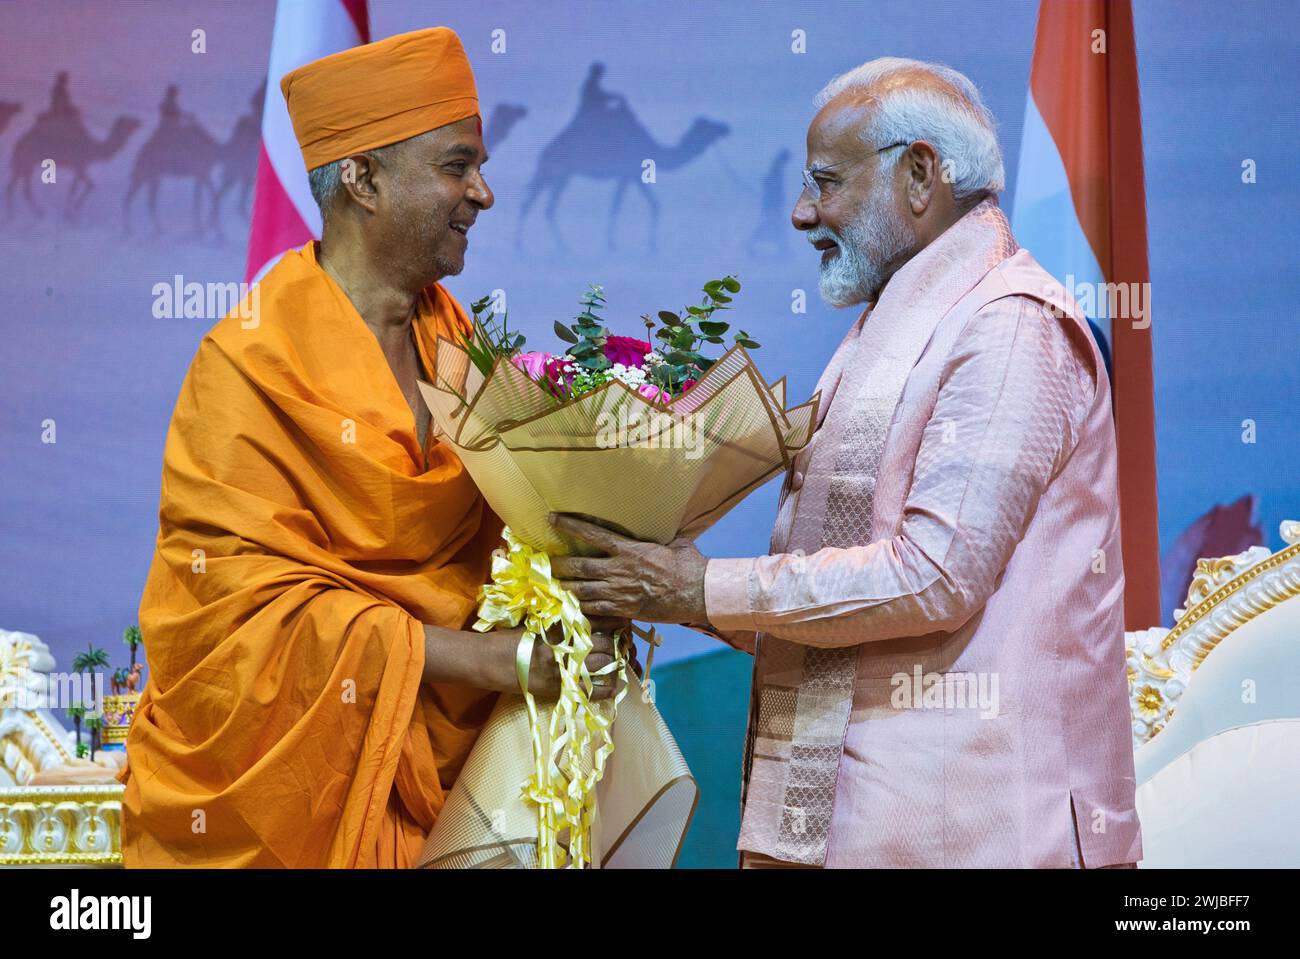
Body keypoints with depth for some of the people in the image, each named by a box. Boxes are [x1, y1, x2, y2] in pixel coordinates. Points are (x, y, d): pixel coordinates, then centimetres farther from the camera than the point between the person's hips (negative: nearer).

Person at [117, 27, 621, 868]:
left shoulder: (447, 333, 6)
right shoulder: (256, 361, -16)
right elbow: (249, 596, -20)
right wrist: (490, 659, -24)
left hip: (430, 758, 6)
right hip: (284, 774, -6)